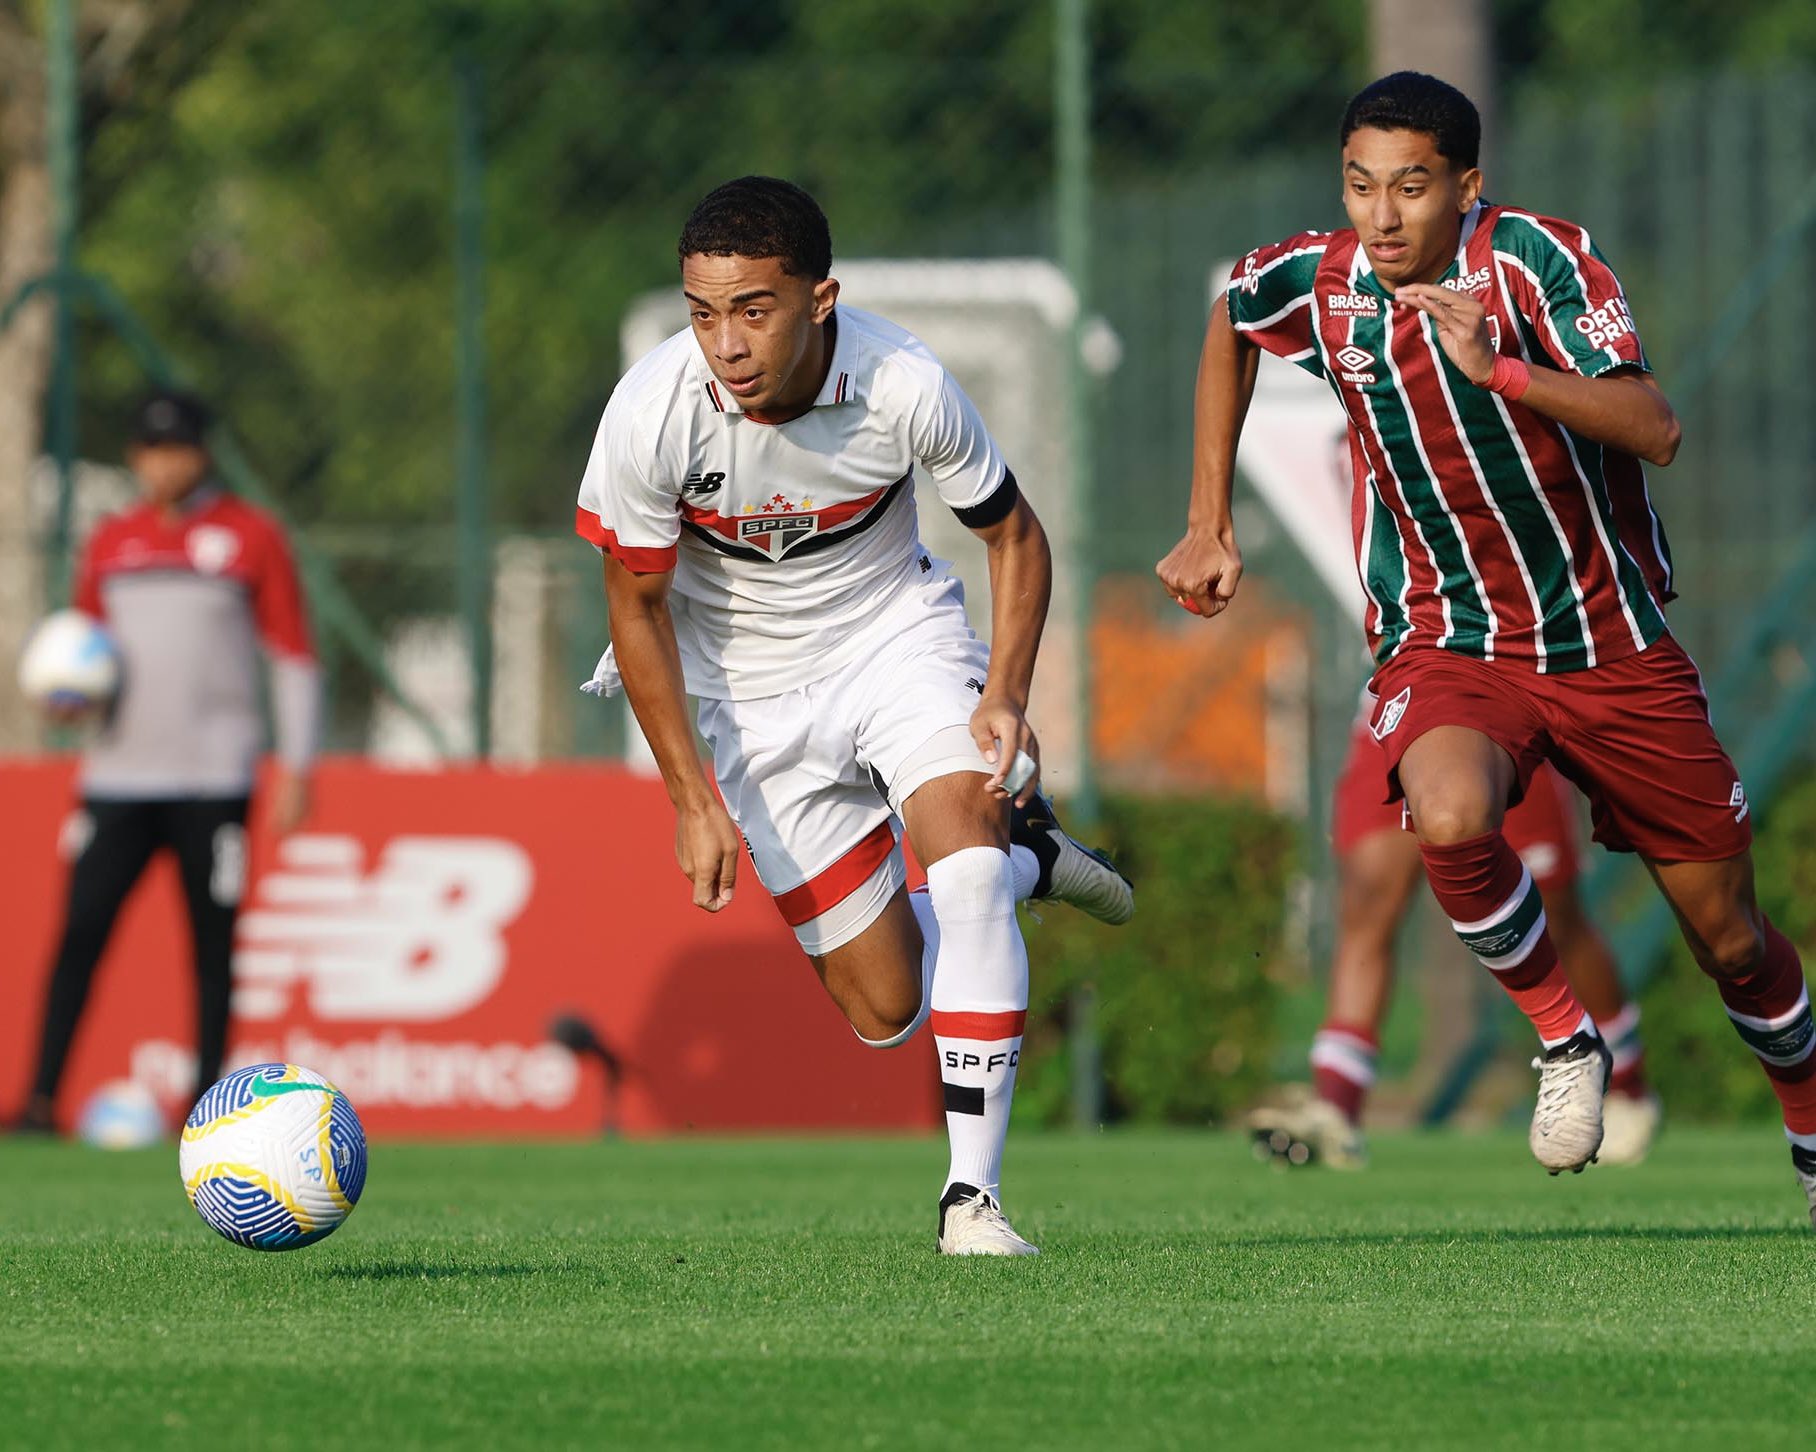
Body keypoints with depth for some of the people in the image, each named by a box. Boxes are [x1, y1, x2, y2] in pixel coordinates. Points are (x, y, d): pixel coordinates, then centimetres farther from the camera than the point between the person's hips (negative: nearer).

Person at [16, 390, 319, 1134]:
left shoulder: (251, 536, 3)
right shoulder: (110, 540, 13)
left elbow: (294, 655, 4)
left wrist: (296, 766, -3)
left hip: (213, 779, -2)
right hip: (118, 776, 2)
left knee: (212, 941, -1)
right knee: (81, 929, -7)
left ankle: (207, 1096, 6)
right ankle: (42, 1097, -10)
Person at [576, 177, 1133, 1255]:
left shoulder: (905, 388, -25)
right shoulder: (654, 413, -26)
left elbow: (1015, 536, -6)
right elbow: (637, 603, -10)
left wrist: (1006, 694, -20)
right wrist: (694, 797, -13)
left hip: (897, 631, -1)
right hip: (755, 690, 1)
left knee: (963, 855, -29)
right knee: (887, 1012, 0)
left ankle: (974, 1195, -22)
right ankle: (1026, 857, 31)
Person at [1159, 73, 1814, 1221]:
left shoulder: (1536, 258, -18)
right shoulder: (1317, 281, -8)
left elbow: (1655, 432, -28)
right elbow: (1229, 327, 18)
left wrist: (1497, 365, -40)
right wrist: (1210, 528, 15)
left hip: (1614, 645, -1)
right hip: (1448, 644, 1)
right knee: (1451, 818, -34)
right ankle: (1565, 1038, -9)